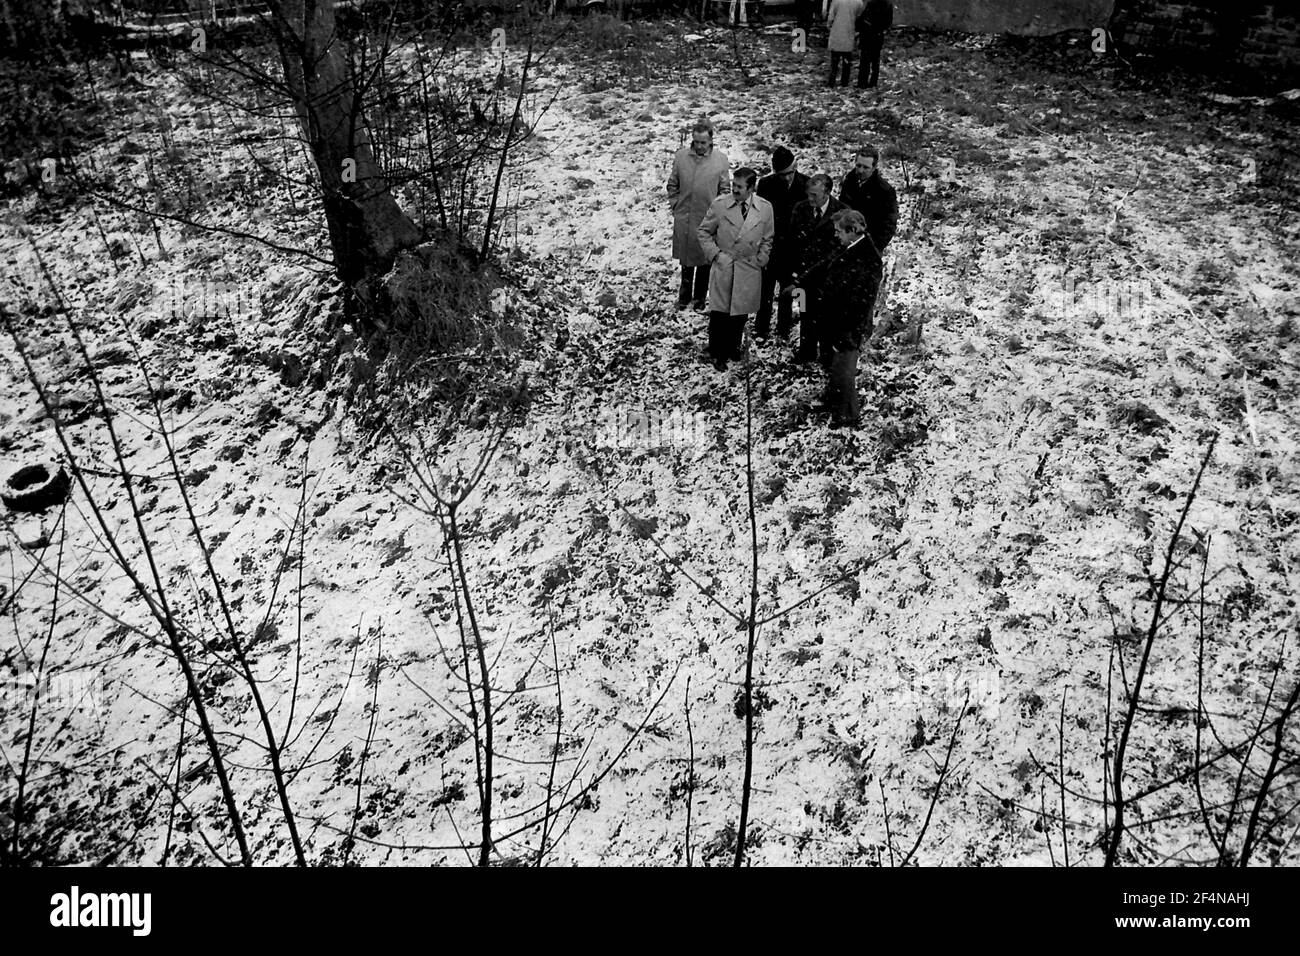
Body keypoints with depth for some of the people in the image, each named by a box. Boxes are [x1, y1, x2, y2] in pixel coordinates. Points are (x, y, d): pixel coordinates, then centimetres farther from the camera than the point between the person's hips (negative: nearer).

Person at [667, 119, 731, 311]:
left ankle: (700, 297, 26)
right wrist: (675, 205, 2)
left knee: (704, 259, 11)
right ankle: (684, 295, 28)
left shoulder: (721, 160, -6)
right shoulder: (681, 156, -3)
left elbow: (724, 190, 1)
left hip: (708, 219, -1)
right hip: (684, 218, 1)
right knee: (686, 260, 12)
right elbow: (672, 185, 8)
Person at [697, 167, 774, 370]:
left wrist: (760, 260, 0)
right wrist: (715, 254, -6)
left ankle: (733, 346, 35)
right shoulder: (719, 205, -8)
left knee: (740, 313, 12)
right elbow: (704, 232, 3)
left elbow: (767, 239, 9)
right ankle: (718, 353, 20)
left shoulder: (765, 208, -4)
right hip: (723, 268, -1)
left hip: (748, 270, 1)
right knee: (719, 312, 3)